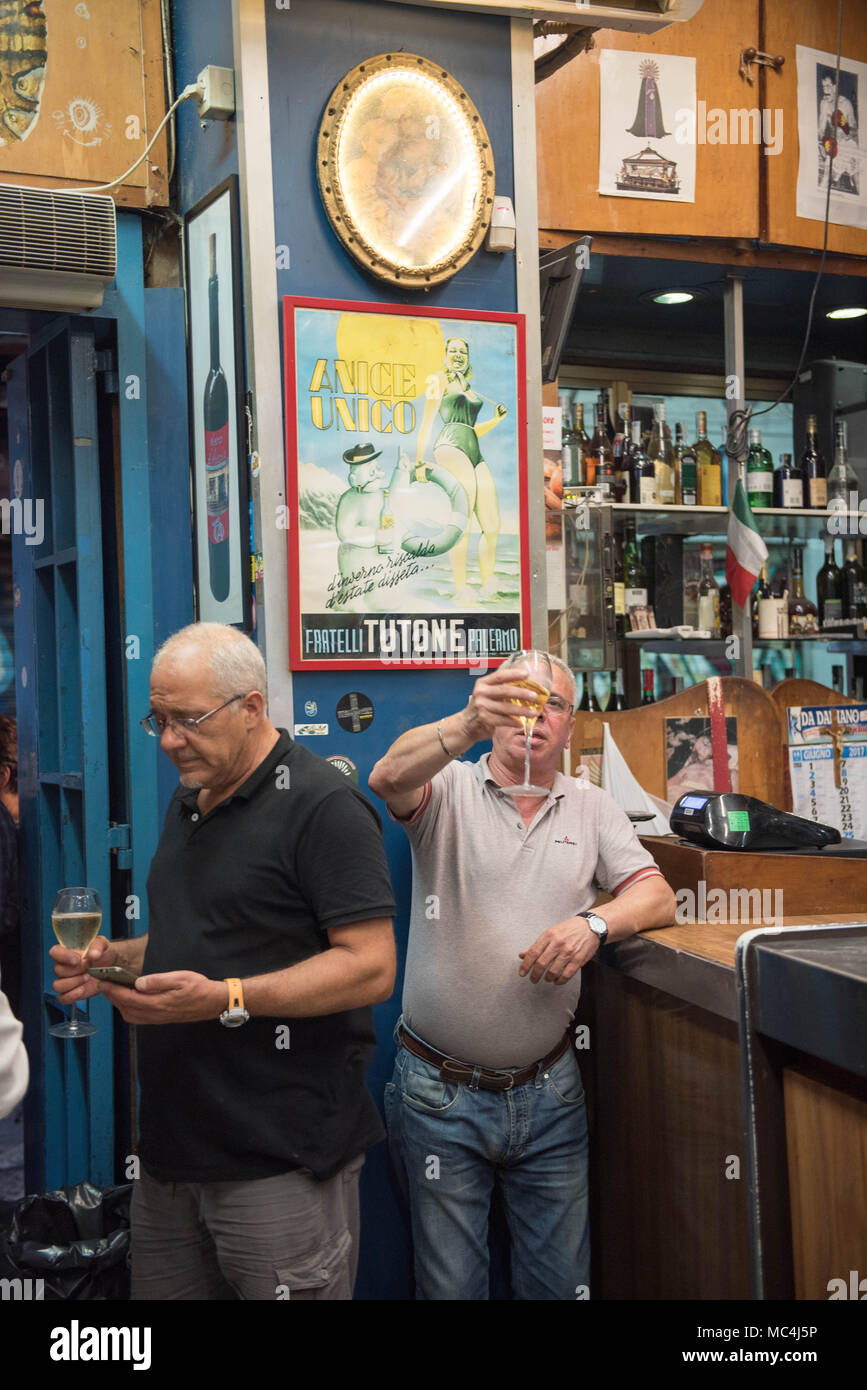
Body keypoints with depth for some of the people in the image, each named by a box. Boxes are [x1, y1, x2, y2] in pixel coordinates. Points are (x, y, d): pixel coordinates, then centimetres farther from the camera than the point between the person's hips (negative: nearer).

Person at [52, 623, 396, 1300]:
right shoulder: (189, 802, 16)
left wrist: (225, 999, -25)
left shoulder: (322, 804, -13)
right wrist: (115, 958, 7)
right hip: (172, 1148, 8)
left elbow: (371, 967, -19)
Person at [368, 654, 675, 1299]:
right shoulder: (448, 789, -3)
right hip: (441, 1094, -3)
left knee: (562, 1281, 12)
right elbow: (389, 778, -26)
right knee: (449, 1283, 8)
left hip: (549, 1094, 3)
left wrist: (594, 922, -22)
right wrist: (469, 725, -44)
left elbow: (657, 896, -1)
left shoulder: (592, 807, 8)